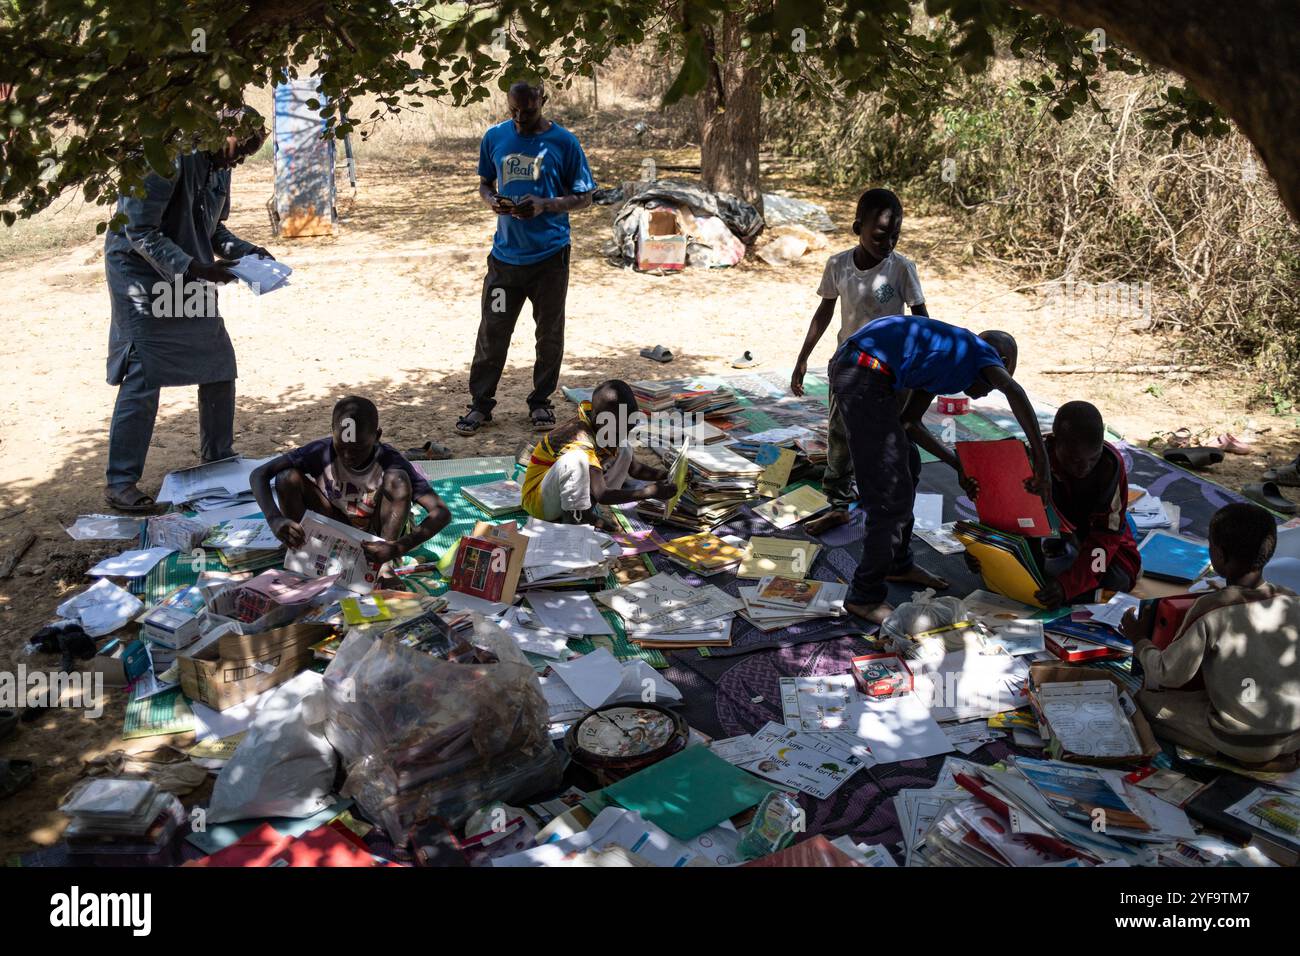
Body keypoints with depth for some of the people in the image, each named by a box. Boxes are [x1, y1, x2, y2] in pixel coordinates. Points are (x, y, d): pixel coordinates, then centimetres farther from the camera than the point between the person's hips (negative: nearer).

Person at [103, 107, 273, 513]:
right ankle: (120, 482, -1)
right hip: (143, 276, -8)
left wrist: (246, 251, -3)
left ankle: (219, 459, 24)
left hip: (189, 279, 8)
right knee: (144, 377, -10)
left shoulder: (219, 168, 4)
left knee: (220, 365, 8)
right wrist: (194, 267, -30)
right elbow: (140, 232, -23)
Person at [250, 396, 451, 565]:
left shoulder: (390, 462, -27)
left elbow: (442, 512, -35)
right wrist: (275, 519, -42)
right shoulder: (322, 452, -23)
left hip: (377, 532, -1)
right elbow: (259, 474, -23)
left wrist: (398, 548, -50)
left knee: (397, 479, -31)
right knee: (287, 478, -23)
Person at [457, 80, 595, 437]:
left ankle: (541, 402, 23)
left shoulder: (564, 142, -5)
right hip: (505, 254, 2)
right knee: (492, 331, 2)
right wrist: (491, 200, -8)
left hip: (550, 255, -2)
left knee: (550, 334, 8)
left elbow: (584, 197, -1)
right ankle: (480, 403, 14)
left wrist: (545, 205, -18)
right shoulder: (495, 137, 4)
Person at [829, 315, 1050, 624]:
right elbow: (1014, 391, -15)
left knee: (906, 467, 25)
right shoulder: (981, 351, 7)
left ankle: (899, 563, 40)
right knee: (890, 493, -1)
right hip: (866, 377, -10)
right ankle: (866, 596, 11)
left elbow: (908, 423, 26)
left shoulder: (947, 356, 29)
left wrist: (959, 465, 27)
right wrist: (1041, 458, -14)